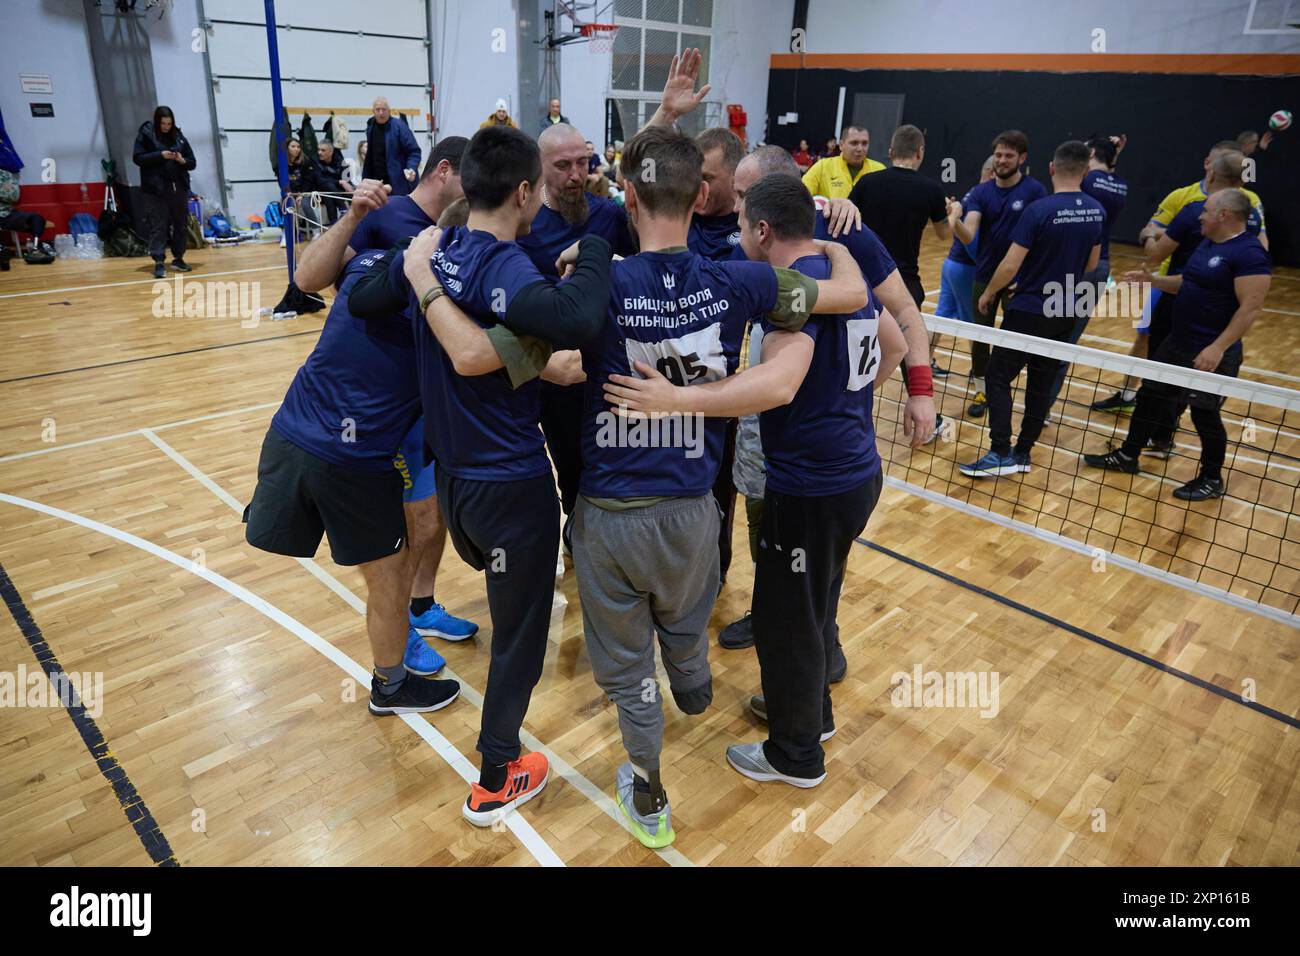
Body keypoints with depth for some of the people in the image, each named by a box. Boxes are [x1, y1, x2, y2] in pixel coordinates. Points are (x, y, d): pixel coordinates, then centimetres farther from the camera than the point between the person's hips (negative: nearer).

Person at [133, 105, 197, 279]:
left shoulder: (179, 137, 8)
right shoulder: (145, 135, 0)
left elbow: (193, 162, 10)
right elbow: (138, 157, -5)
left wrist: (183, 161, -12)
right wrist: (160, 155, -16)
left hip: (179, 187, 4)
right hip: (156, 189, -3)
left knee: (181, 224, 9)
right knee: (158, 226, -6)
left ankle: (178, 259, 20)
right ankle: (158, 263, -7)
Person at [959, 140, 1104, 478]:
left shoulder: (1038, 209, -17)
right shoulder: (1096, 210, 3)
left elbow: (1010, 265, -17)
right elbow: (1090, 264, 13)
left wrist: (988, 293, -1)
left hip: (1028, 311, -6)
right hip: (1065, 313, 6)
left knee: (999, 377, -1)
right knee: (1042, 384, 11)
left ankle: (1001, 454, -8)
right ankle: (1023, 452, 17)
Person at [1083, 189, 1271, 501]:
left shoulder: (1249, 254, -19)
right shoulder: (1208, 244, 10)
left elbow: (1251, 307, -23)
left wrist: (1218, 348, -28)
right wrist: (1155, 280, 8)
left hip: (1210, 354, -9)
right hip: (1176, 344, 9)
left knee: (1205, 415, 2)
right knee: (1150, 397, 15)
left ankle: (1212, 480, 20)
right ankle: (1127, 456, 30)